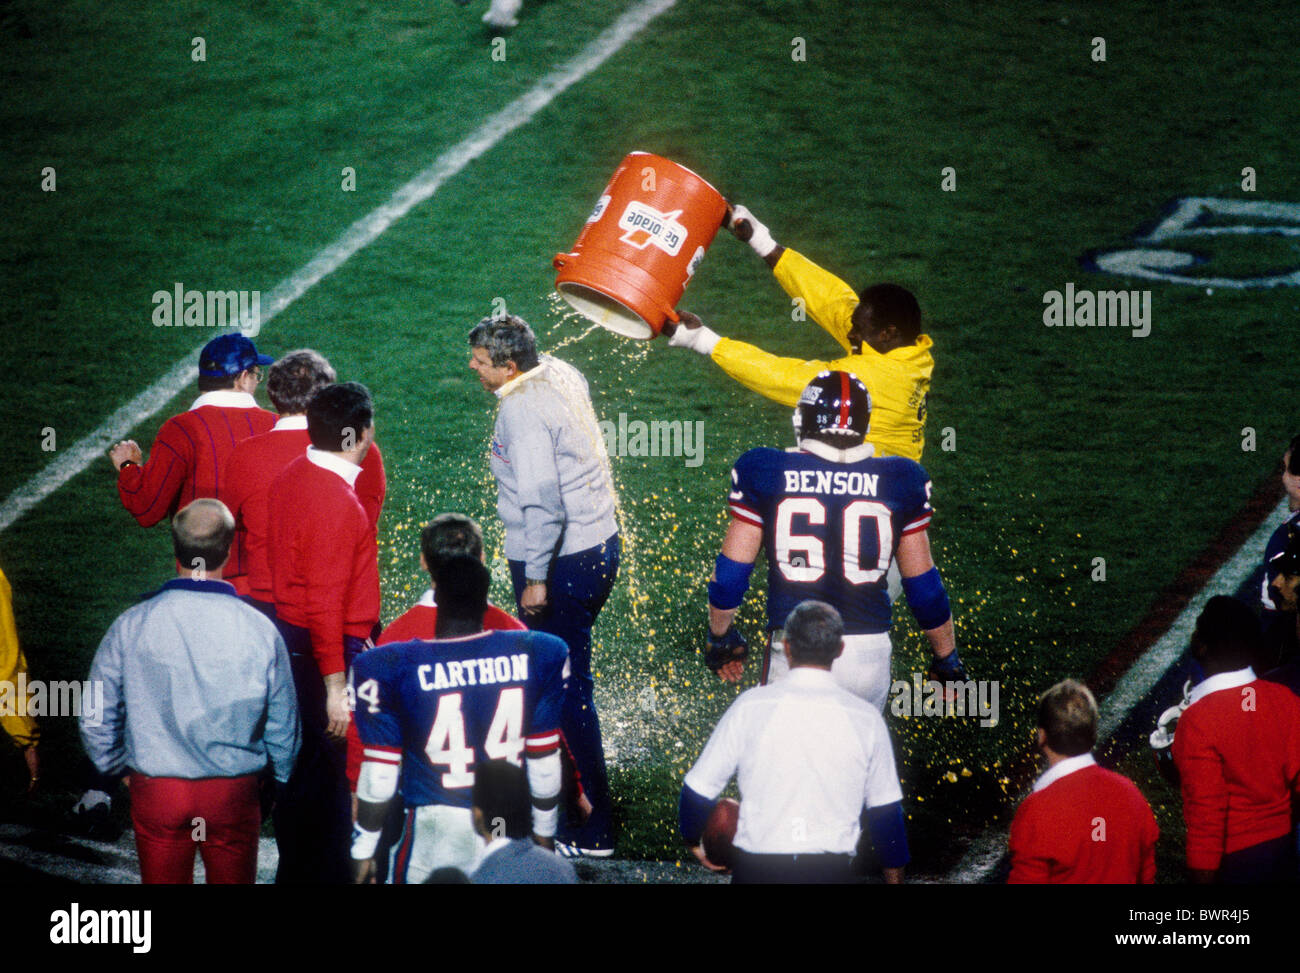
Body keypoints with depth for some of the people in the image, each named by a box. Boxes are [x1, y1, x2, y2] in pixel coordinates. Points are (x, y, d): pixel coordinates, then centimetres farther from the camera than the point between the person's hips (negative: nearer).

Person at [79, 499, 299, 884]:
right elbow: (283, 728, -1)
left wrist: (118, 767, 18)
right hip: (234, 794, 0)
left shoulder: (130, 627, -10)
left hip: (155, 793, 0)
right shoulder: (260, 631, -11)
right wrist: (277, 781, 17)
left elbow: (96, 720, -1)